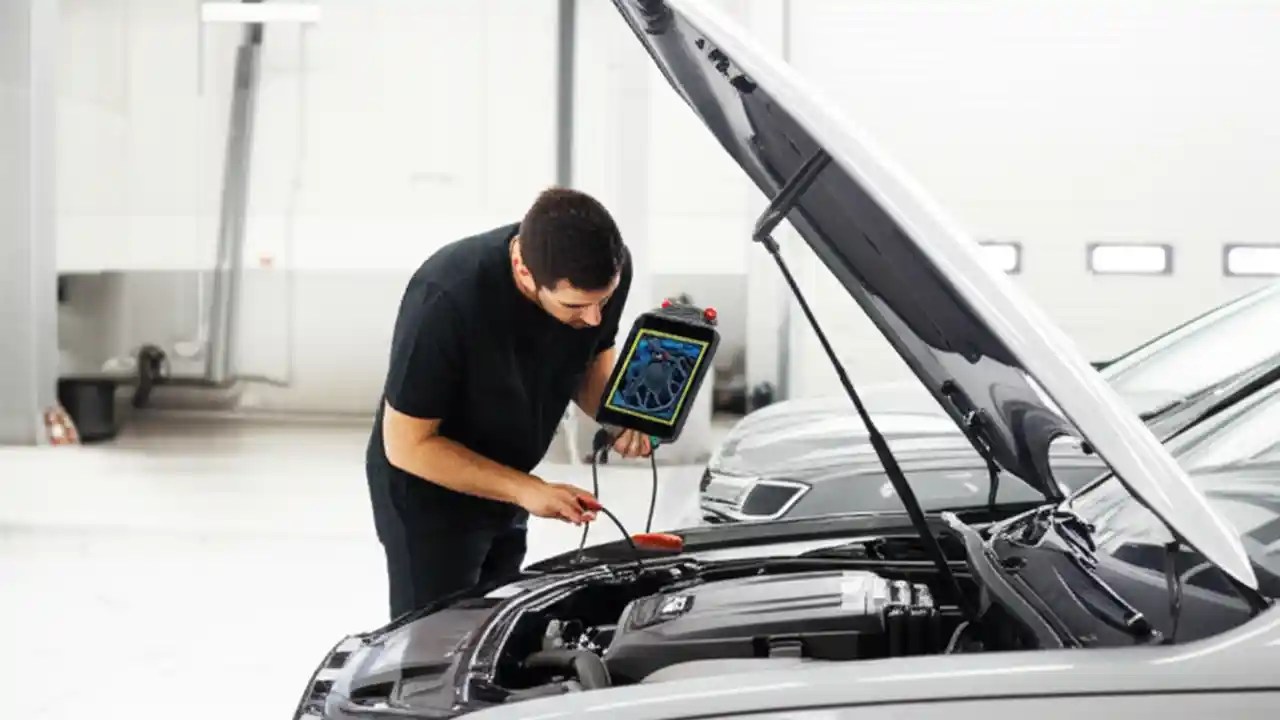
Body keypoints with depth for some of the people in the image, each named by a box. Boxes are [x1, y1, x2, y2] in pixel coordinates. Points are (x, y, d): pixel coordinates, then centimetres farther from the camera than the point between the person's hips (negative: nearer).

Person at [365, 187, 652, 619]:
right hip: (427, 492, -6)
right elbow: (408, 445, -26)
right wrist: (526, 489, -31)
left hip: (501, 489, 6)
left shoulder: (608, 271, -20)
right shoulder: (446, 300, -36)